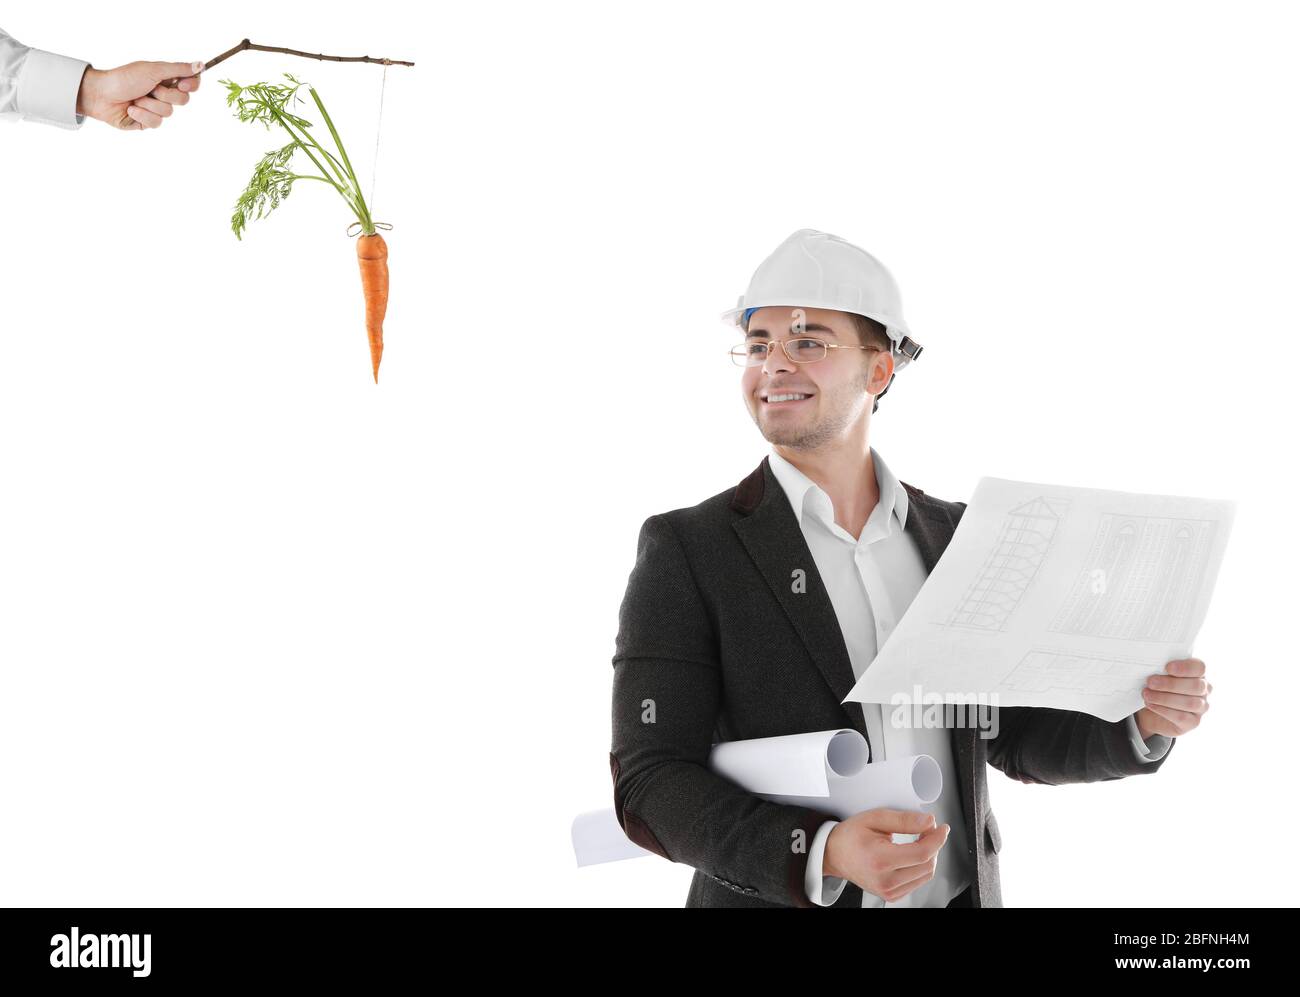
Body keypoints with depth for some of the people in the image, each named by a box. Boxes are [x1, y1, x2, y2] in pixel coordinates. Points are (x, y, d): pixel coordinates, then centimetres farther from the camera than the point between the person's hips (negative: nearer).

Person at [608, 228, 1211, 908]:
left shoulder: (955, 537, 2)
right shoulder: (684, 550, -11)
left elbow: (1014, 738, 9)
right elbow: (650, 781, -16)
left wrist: (1144, 722, -10)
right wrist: (822, 853, -30)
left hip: (962, 893, 4)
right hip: (778, 902, -4)